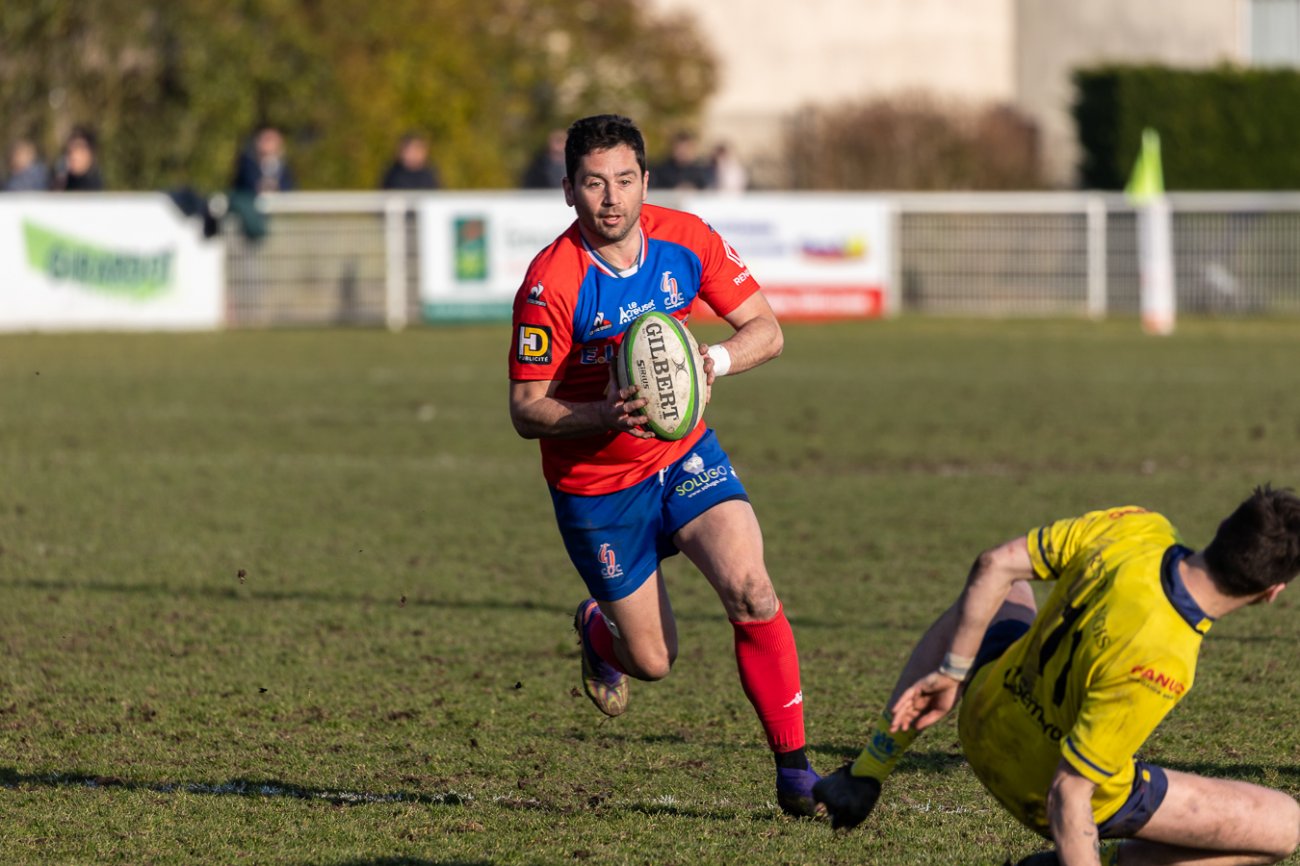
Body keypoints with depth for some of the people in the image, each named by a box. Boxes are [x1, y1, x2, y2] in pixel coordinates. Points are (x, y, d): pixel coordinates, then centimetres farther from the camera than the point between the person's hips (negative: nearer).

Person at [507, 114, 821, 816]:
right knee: (653, 660, 4)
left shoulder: (686, 240, -10)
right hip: (594, 485, -3)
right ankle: (596, 629, 42)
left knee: (749, 588, -20)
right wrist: (606, 414, -36)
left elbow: (765, 331, -4)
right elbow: (526, 410, -18)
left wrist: (713, 359, -25)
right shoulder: (550, 284, -22)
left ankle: (793, 766, -9)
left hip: (684, 454, 3)